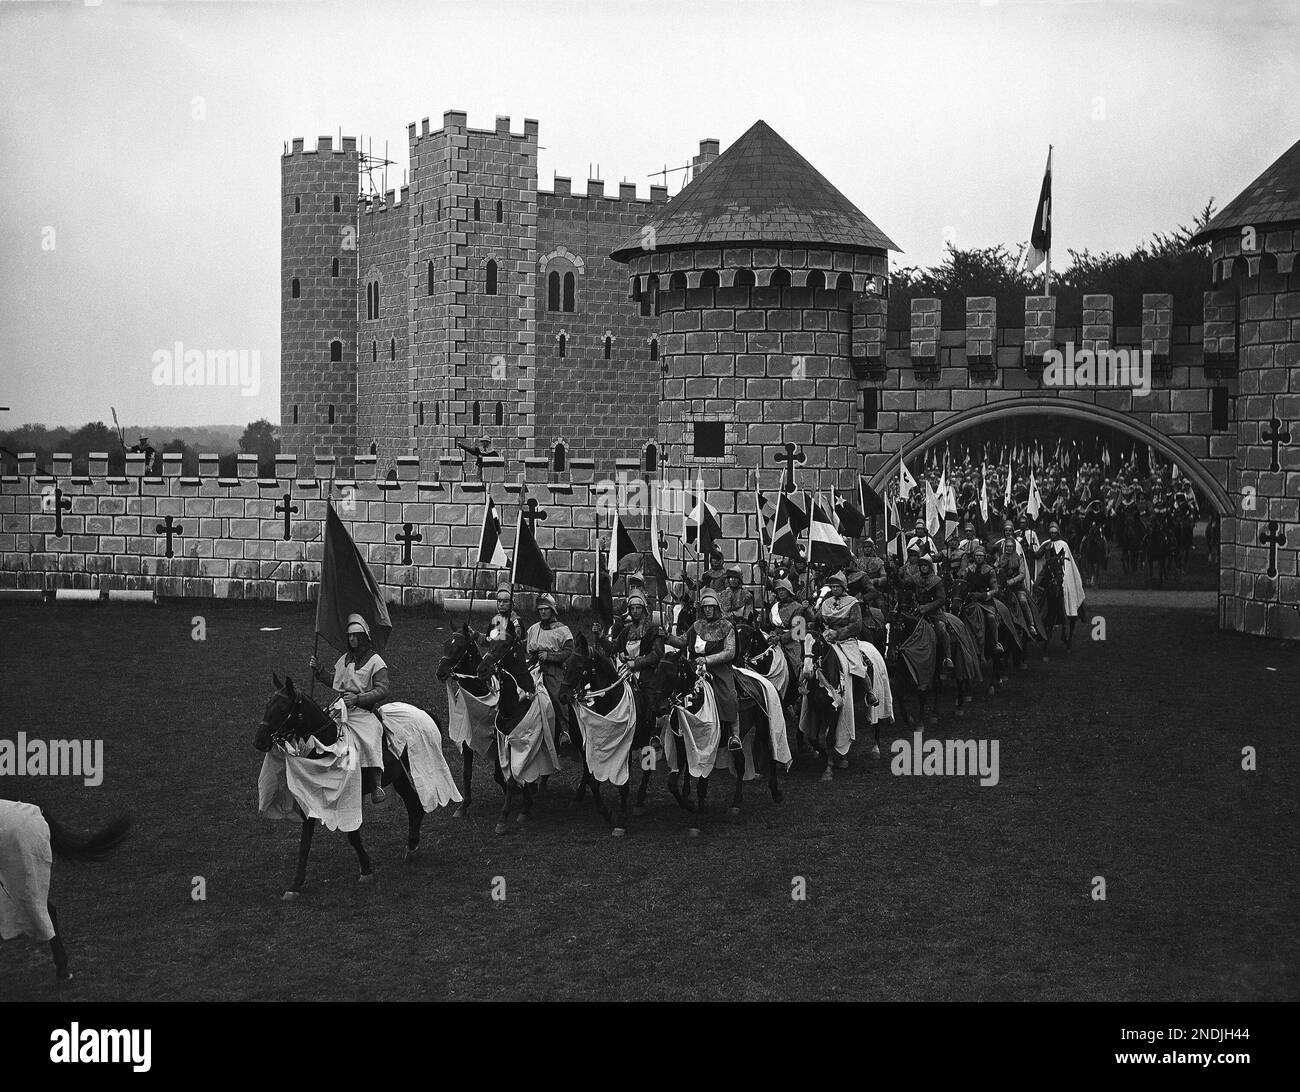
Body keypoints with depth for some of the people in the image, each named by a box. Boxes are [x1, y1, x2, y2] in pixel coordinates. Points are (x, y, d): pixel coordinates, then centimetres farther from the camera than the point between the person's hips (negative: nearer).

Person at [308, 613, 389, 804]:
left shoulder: (375, 661, -2)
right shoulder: (345, 659, 18)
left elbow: (382, 690, -10)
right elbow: (334, 682, 30)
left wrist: (357, 698, -20)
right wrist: (318, 670, 14)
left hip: (365, 711, -7)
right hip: (341, 708, 7)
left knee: (370, 739, -28)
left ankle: (376, 786, -23)